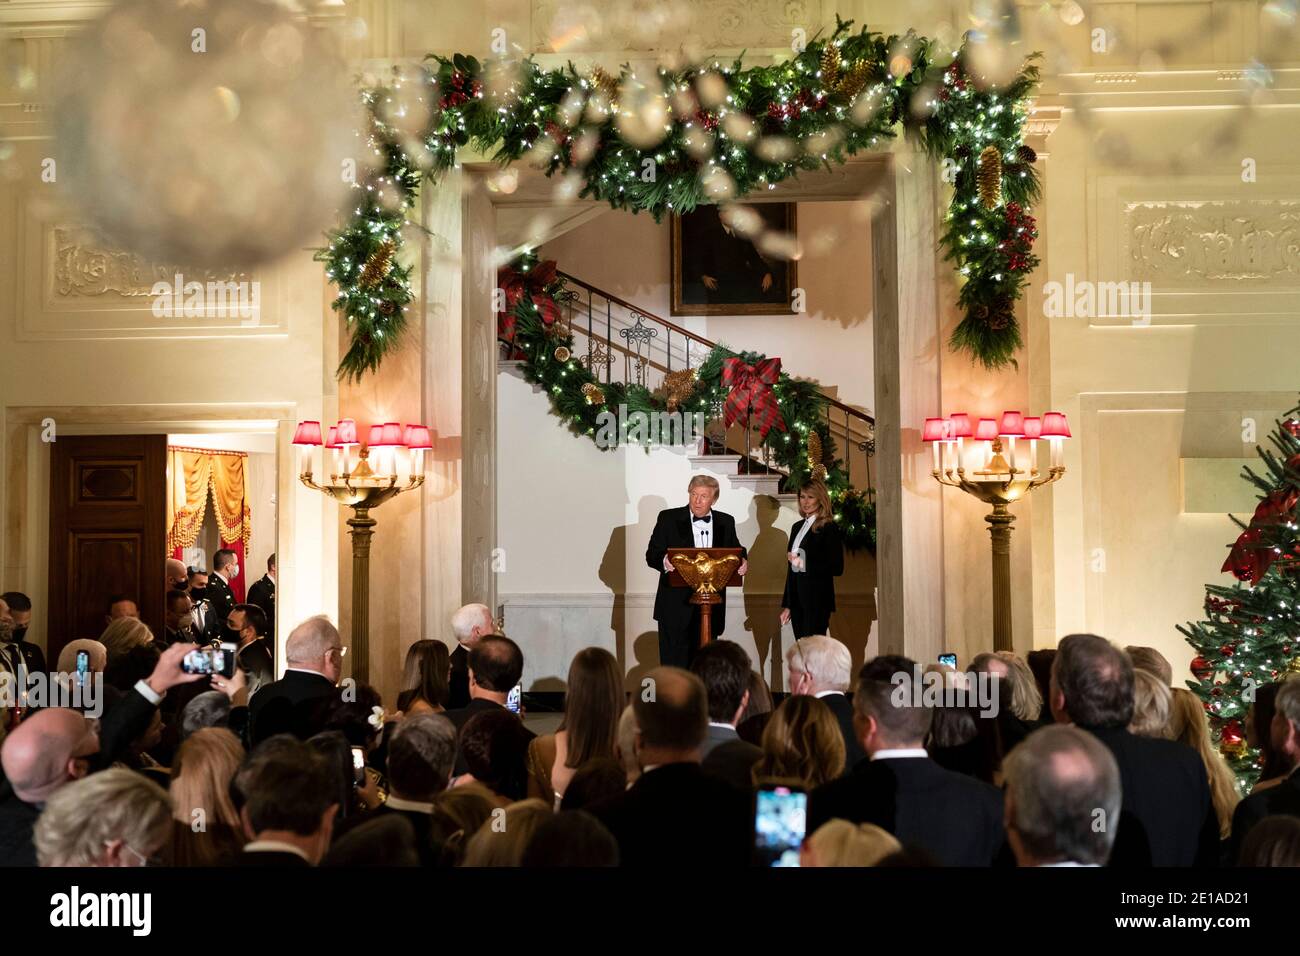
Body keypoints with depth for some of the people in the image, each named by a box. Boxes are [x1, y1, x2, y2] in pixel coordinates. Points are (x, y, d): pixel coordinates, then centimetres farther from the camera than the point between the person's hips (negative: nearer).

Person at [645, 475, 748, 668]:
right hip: (676, 606, -3)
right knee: (674, 662, -3)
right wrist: (664, 561, -25)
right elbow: (652, 555, -2)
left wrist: (742, 563, -10)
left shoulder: (726, 522, 10)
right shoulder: (668, 518, 1)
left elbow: (736, 552, 14)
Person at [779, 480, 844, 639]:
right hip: (797, 599, 7)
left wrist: (804, 563, -16)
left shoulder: (828, 528, -6)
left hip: (817, 600, -7)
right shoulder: (797, 527, 15)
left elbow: (837, 568, -11)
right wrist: (787, 605, 16)